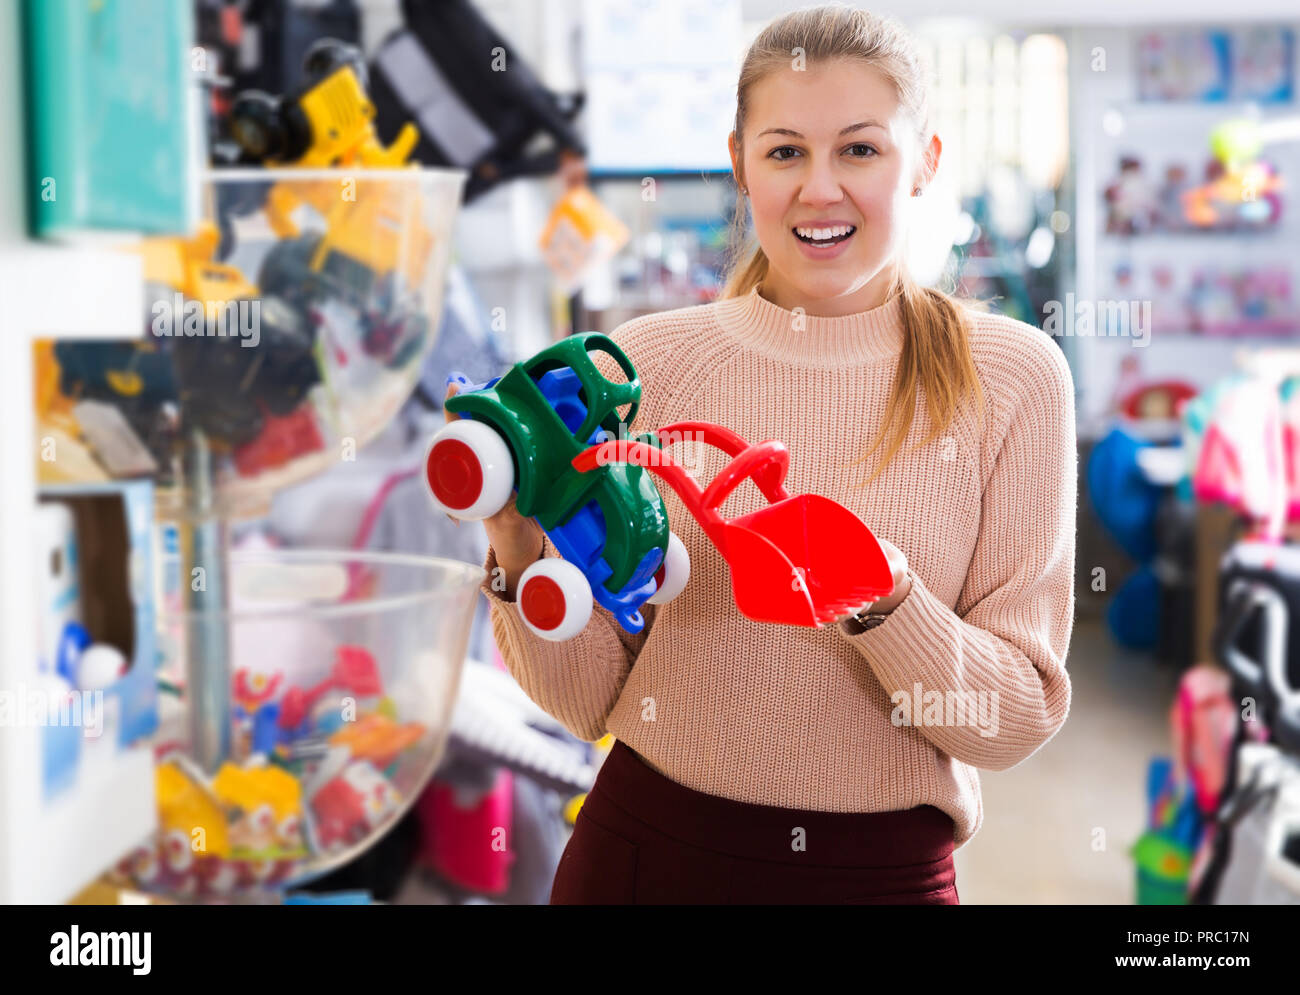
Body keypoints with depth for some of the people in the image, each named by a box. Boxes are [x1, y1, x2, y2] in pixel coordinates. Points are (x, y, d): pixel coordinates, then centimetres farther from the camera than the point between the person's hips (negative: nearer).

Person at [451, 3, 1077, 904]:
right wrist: (523, 557, -18)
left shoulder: (1013, 375, -8)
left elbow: (1019, 720, -8)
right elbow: (590, 699, -2)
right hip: (645, 853, 1)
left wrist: (880, 597, -24)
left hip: (887, 871, -1)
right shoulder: (649, 360, -5)